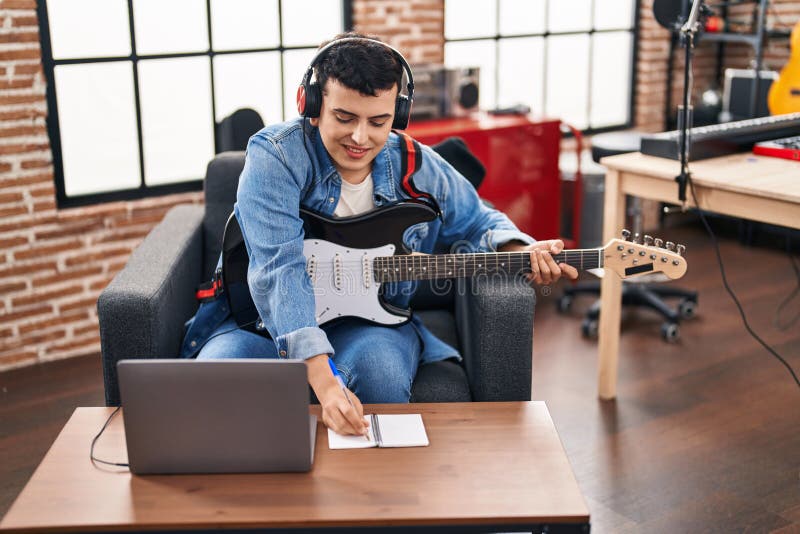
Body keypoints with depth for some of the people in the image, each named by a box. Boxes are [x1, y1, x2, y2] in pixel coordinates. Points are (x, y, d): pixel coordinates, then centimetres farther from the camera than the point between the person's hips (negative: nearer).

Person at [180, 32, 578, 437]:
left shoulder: (420, 169, -3)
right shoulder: (276, 155, -18)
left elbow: (477, 223, 16)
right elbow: (279, 270, -30)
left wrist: (519, 252, -10)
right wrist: (322, 382, -42)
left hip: (370, 319, 2)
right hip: (264, 319, -2)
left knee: (382, 371, -33)